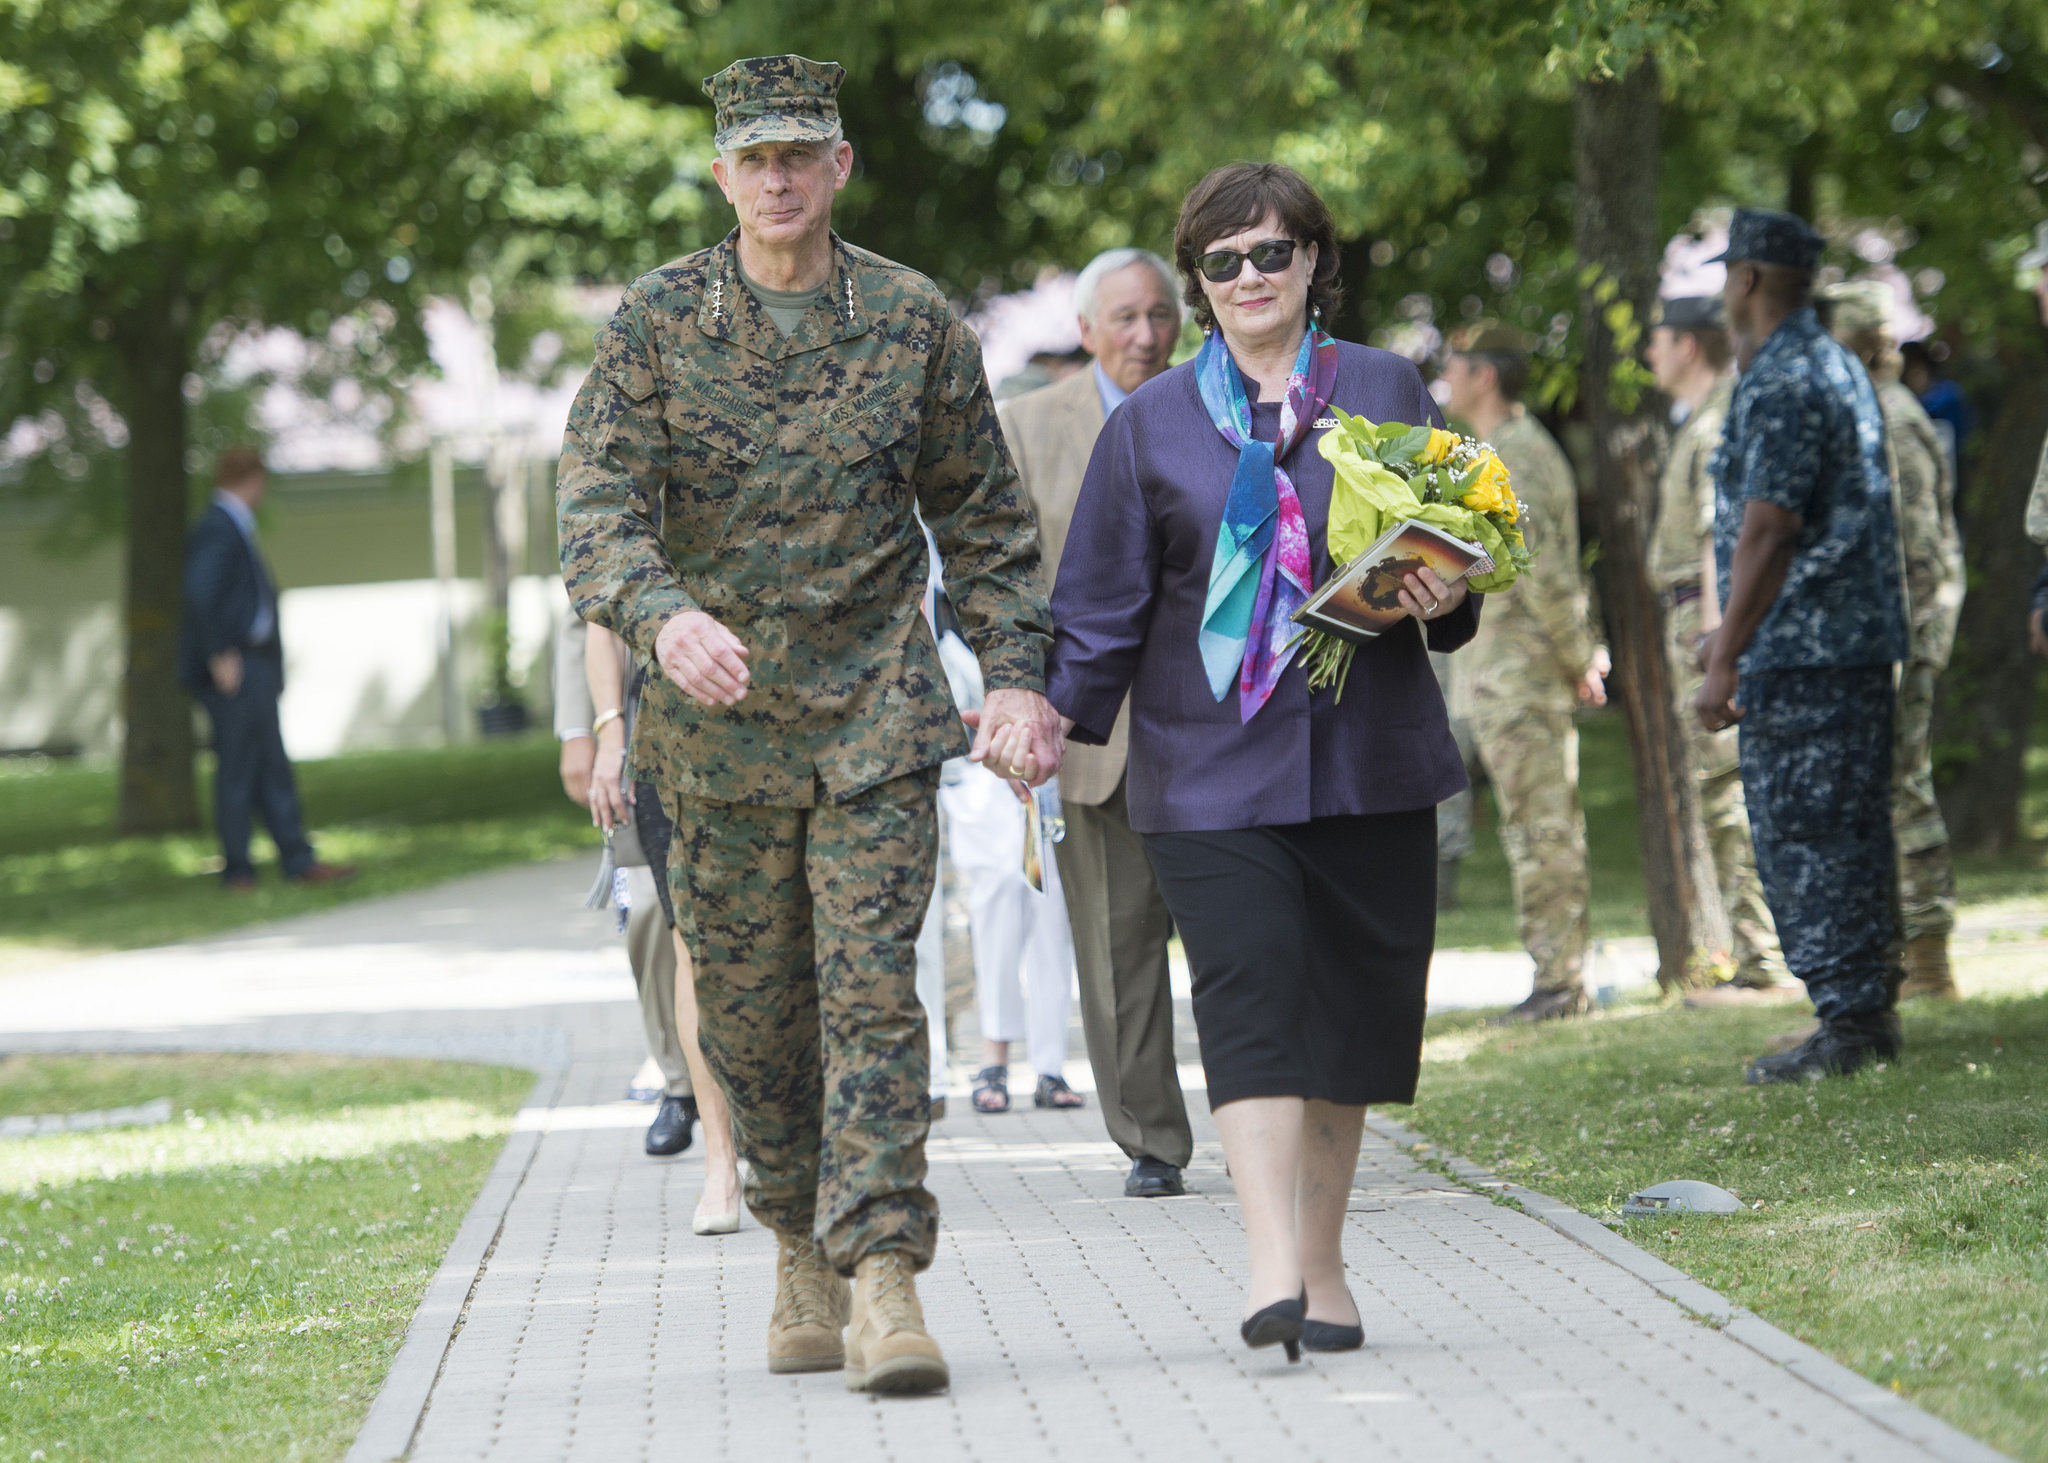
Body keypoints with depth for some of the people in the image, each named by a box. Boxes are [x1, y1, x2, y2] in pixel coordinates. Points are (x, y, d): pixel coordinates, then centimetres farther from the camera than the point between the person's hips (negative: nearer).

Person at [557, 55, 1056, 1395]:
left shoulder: (914, 321, 2)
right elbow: (599, 506, -10)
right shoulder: (658, 321, -1)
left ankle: (882, 1272, -16)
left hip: (876, 718, -1)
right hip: (721, 724, 1)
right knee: (751, 1010, 8)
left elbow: (984, 516, 10)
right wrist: (663, 615, -30)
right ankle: (803, 1255, 24)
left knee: (872, 984, -12)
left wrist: (1018, 672, 0)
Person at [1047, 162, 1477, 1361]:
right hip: (1211, 764, -2)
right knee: (1252, 990, -16)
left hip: (1368, 759, 2)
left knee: (1352, 1004, 3)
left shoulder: (1388, 391, 10)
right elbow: (1104, 600, 9)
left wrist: (1444, 599, -10)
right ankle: (1274, 1267, -24)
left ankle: (1322, 1263, 15)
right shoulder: (1154, 422, 9)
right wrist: (1063, 722, 1)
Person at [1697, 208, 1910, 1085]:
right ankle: (1869, 1013, 16)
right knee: (1845, 834, 13)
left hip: (1800, 653, -10)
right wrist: (1734, 631, 31)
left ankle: (1848, 1027, -7)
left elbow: (1768, 529, -21)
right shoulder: (1837, 369, 18)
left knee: (1804, 838, -7)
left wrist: (1726, 662, -20)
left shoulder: (1781, 385, -14)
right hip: (1857, 645, 10)